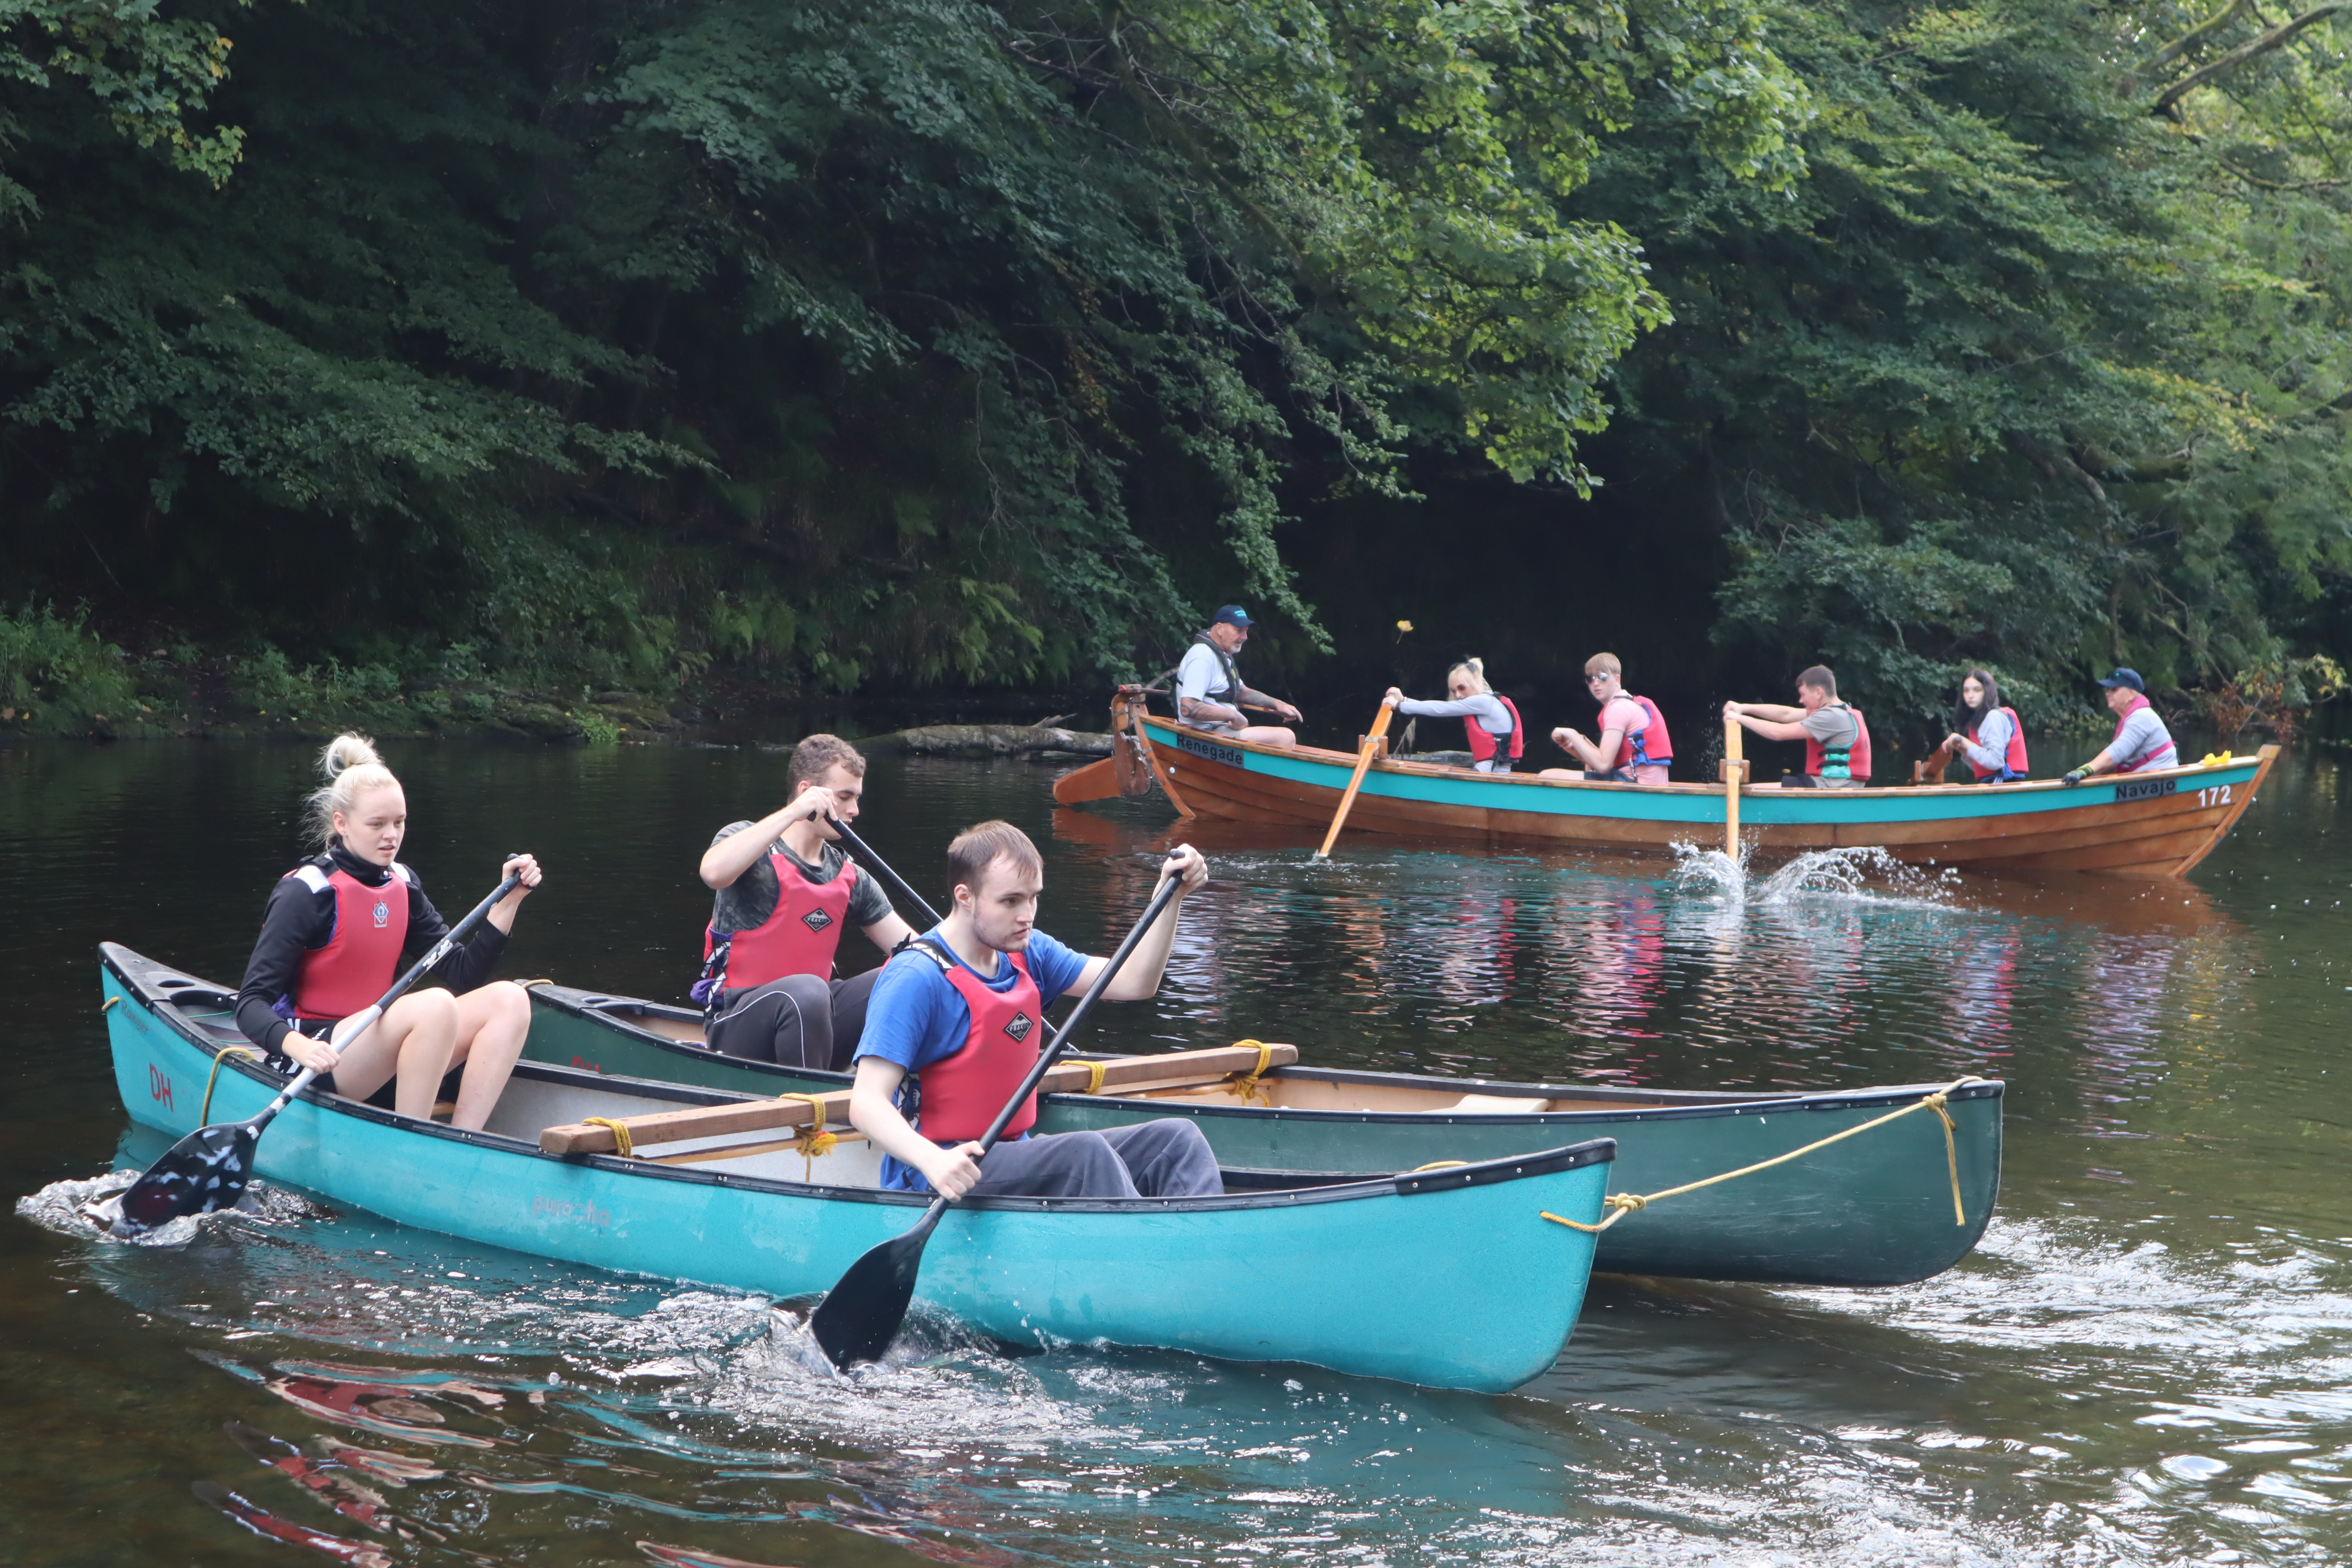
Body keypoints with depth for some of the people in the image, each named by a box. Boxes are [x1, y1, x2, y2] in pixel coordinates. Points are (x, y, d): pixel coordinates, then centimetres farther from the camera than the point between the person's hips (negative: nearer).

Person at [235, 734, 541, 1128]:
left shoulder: (402, 885, 11)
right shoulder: (306, 892, -10)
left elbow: (461, 974, 9)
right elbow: (252, 1003, -15)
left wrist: (508, 900, 1)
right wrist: (299, 1047, -35)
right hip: (325, 1062, -8)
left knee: (508, 999, -11)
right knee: (435, 1005, -32)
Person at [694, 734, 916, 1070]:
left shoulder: (849, 877, 13)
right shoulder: (750, 845, -4)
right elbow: (714, 872, -30)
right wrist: (792, 813, -30)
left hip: (810, 1023, 6)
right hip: (738, 1027, -6)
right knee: (805, 991, -36)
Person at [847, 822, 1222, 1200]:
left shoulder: (1028, 953, 9)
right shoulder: (917, 979, -16)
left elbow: (1133, 982, 8)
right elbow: (866, 1103, -23)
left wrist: (1171, 895, -5)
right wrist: (933, 1161, -41)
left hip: (1016, 1150, 9)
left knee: (1175, 1138, -5)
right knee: (1086, 1152, -31)